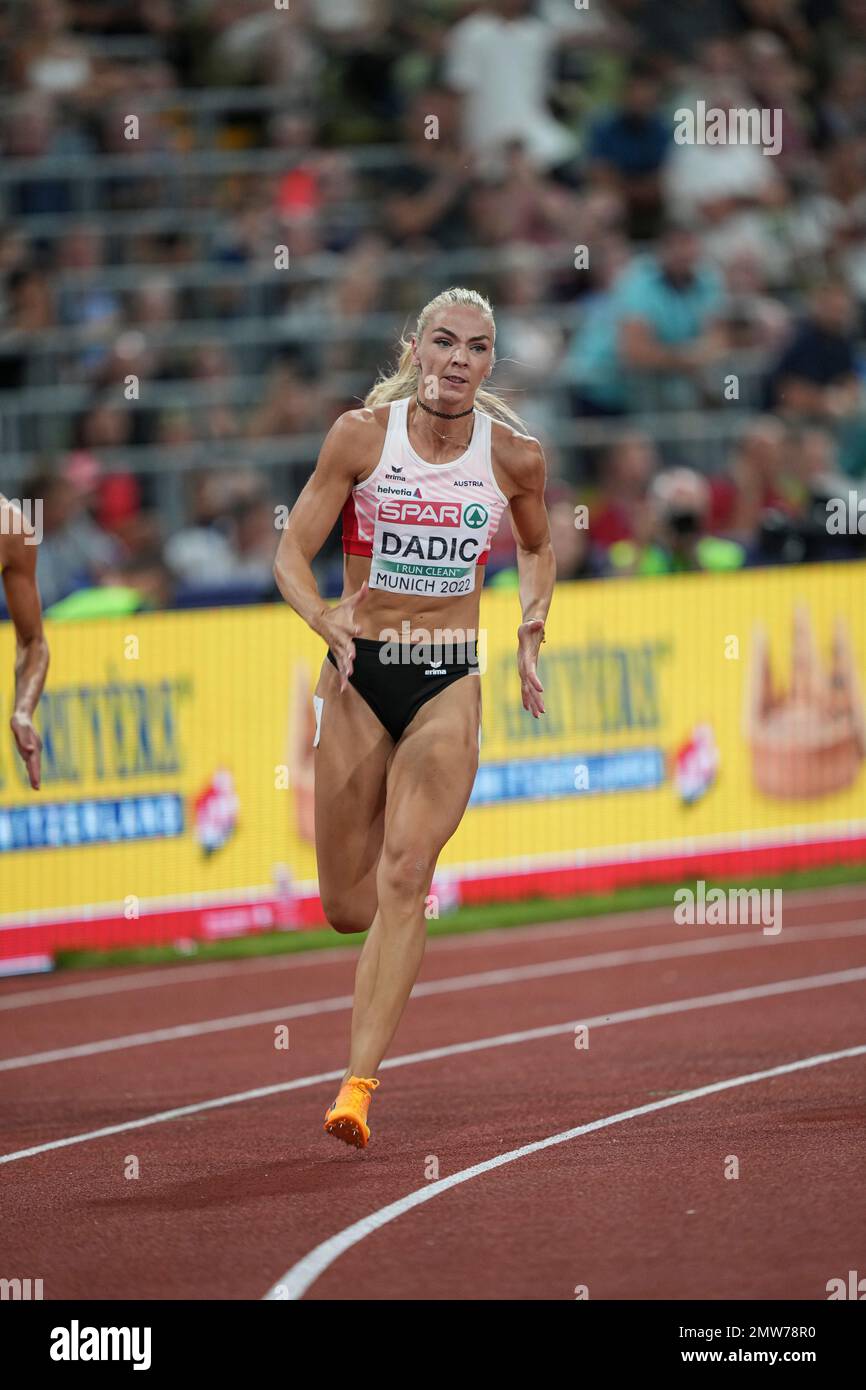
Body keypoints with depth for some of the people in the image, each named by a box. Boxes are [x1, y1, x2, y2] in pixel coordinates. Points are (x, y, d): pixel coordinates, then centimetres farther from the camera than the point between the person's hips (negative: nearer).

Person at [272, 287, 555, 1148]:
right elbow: (292, 551, -6)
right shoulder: (362, 435, -6)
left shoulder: (514, 455, -2)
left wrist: (530, 631, 2)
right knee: (346, 909, 5)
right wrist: (320, 615, -27)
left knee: (402, 880, -18)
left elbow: (537, 548, 18)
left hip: (450, 684, -1)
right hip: (359, 675, 1)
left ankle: (358, 1085, -21)